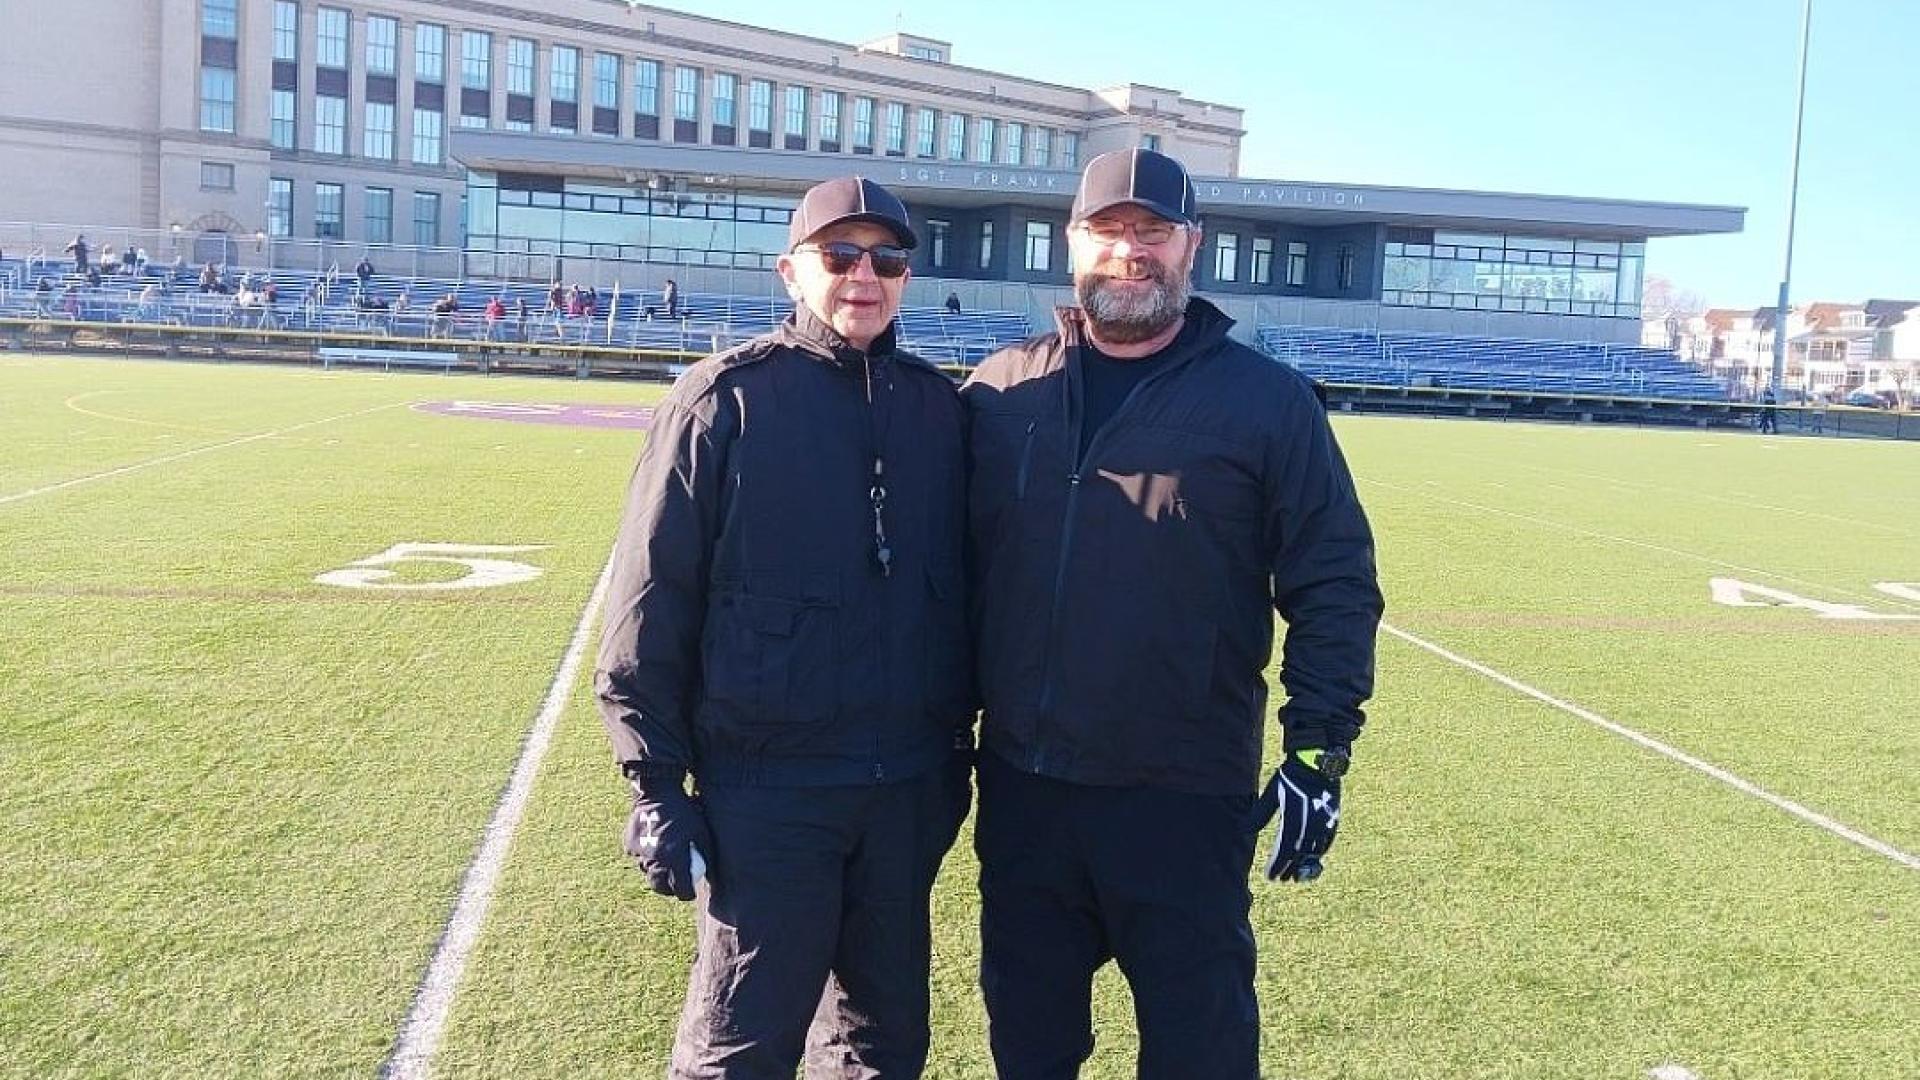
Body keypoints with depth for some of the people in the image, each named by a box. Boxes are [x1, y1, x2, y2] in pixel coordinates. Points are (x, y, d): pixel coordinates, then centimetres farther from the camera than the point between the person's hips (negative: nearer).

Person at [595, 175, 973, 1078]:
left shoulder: (935, 404, 6)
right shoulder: (727, 398, -8)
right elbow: (651, 599, -7)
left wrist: (956, 747, 14)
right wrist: (656, 783, -8)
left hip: (907, 784, 5)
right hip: (765, 785, -4)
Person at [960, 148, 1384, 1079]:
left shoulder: (1267, 401, -3)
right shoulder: (1000, 390, 5)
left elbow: (1334, 587, -3)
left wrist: (1318, 752, -9)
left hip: (1186, 799, -3)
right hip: (1020, 787, 3)